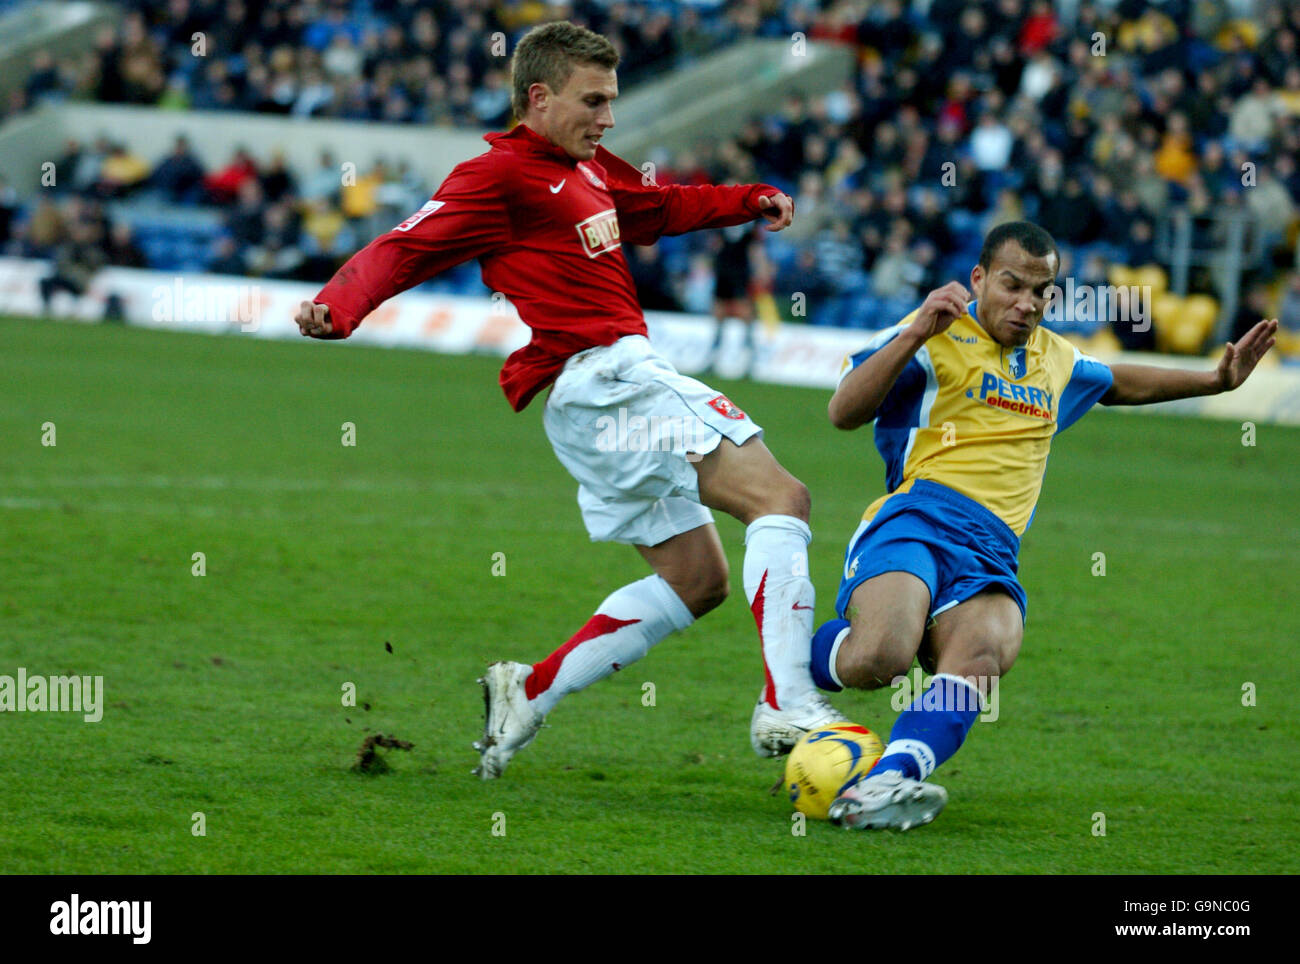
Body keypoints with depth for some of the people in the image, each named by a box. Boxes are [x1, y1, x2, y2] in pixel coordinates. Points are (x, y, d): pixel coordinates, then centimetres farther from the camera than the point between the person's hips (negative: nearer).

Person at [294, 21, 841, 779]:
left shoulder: (591, 170, 20)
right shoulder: (500, 177, -6)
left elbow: (661, 208, 39)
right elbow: (404, 248, -15)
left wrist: (753, 201, 26)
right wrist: (337, 310, -32)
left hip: (620, 382, 10)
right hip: (598, 376, -10)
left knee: (696, 580, 15)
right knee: (780, 497, -18)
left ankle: (529, 694, 15)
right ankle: (787, 709, -29)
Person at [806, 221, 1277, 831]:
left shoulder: (1056, 361, 28)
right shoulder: (940, 335, 6)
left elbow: (1119, 384, 51)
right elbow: (844, 413, -6)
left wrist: (1216, 381, 45)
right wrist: (915, 335, -16)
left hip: (989, 560, 5)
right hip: (915, 522, -5)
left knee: (986, 650, -33)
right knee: (879, 657, -35)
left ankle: (881, 788, -52)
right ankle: (802, 666, 2)